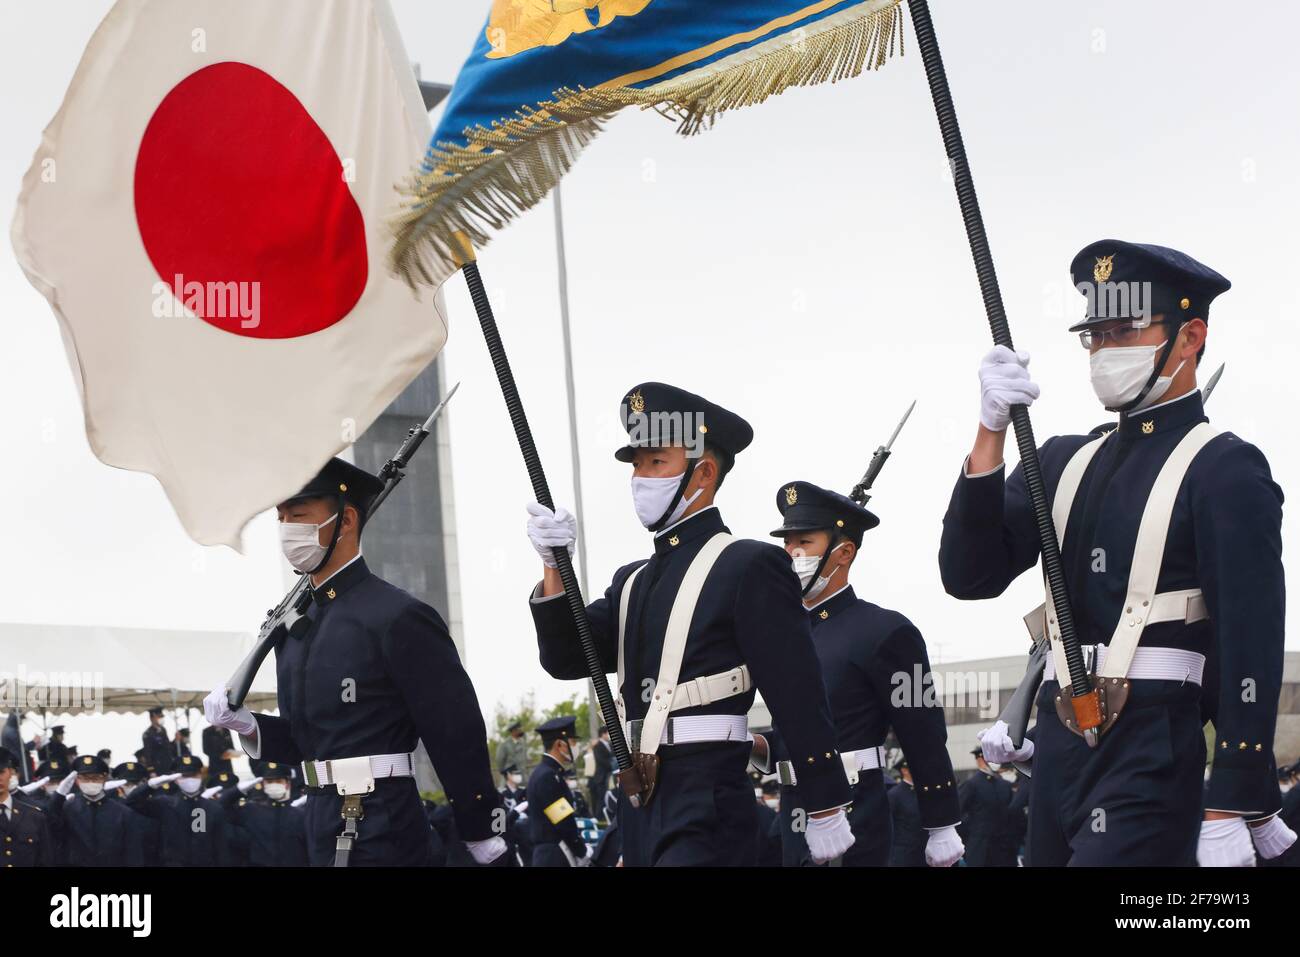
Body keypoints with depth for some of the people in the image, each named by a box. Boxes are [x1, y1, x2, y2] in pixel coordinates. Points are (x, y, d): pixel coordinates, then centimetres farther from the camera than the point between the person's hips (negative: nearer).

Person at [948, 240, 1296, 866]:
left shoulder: (1225, 471, -4)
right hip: (1057, 754, 6)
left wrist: (1231, 812, -19)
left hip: (1151, 765, -6)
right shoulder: (1065, 462, 15)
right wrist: (991, 430, -6)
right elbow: (970, 575, 6)